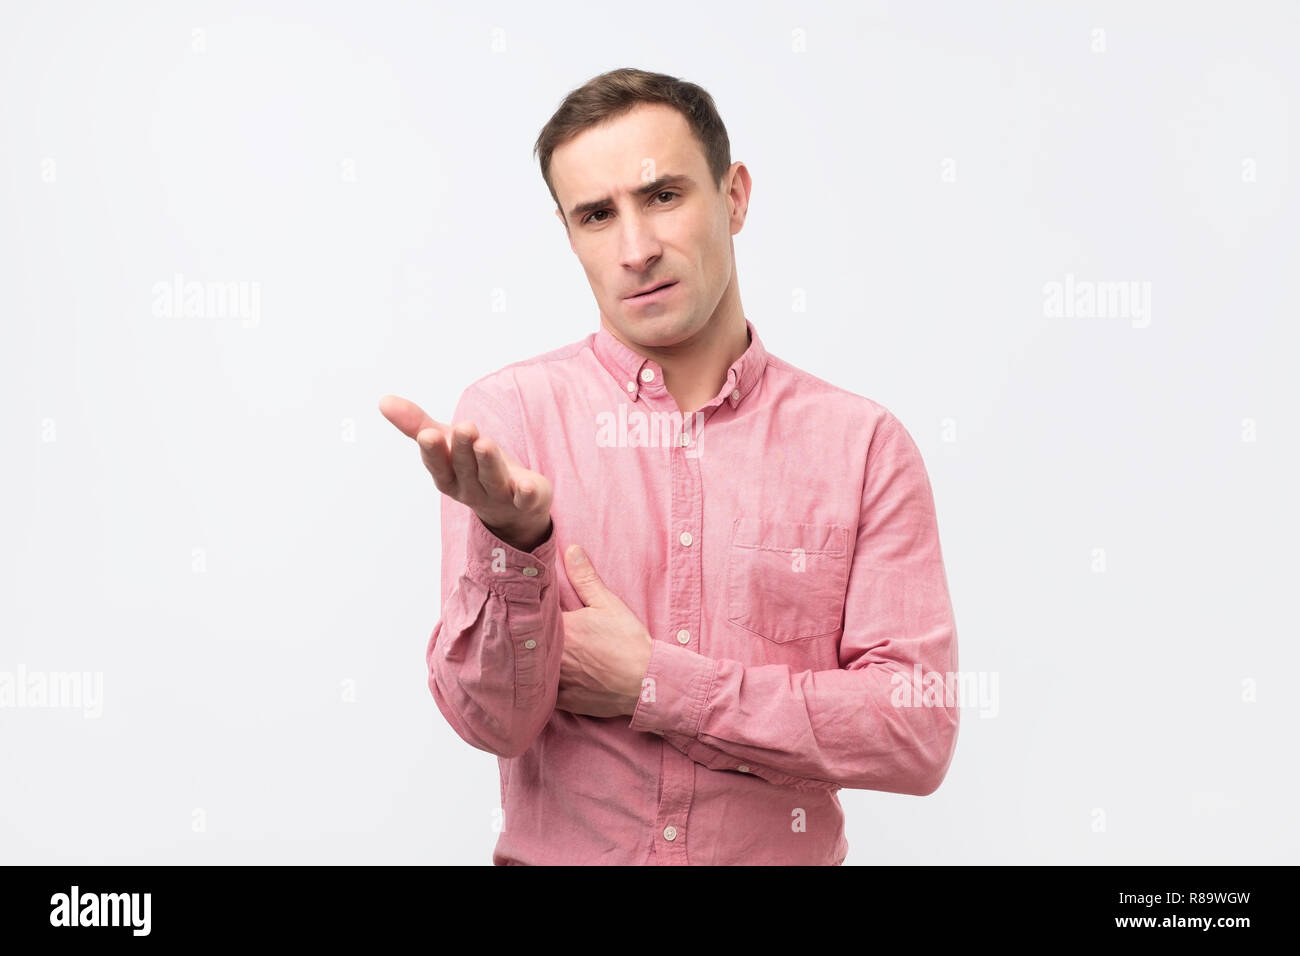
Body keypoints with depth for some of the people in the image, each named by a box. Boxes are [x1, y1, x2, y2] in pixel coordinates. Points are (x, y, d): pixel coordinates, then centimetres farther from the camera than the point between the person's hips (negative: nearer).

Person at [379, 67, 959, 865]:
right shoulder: (508, 416, -4)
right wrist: (514, 538, -26)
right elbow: (492, 721, -9)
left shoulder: (865, 444, -3)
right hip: (556, 854, 1)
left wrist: (650, 683, -12)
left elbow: (918, 730, -9)